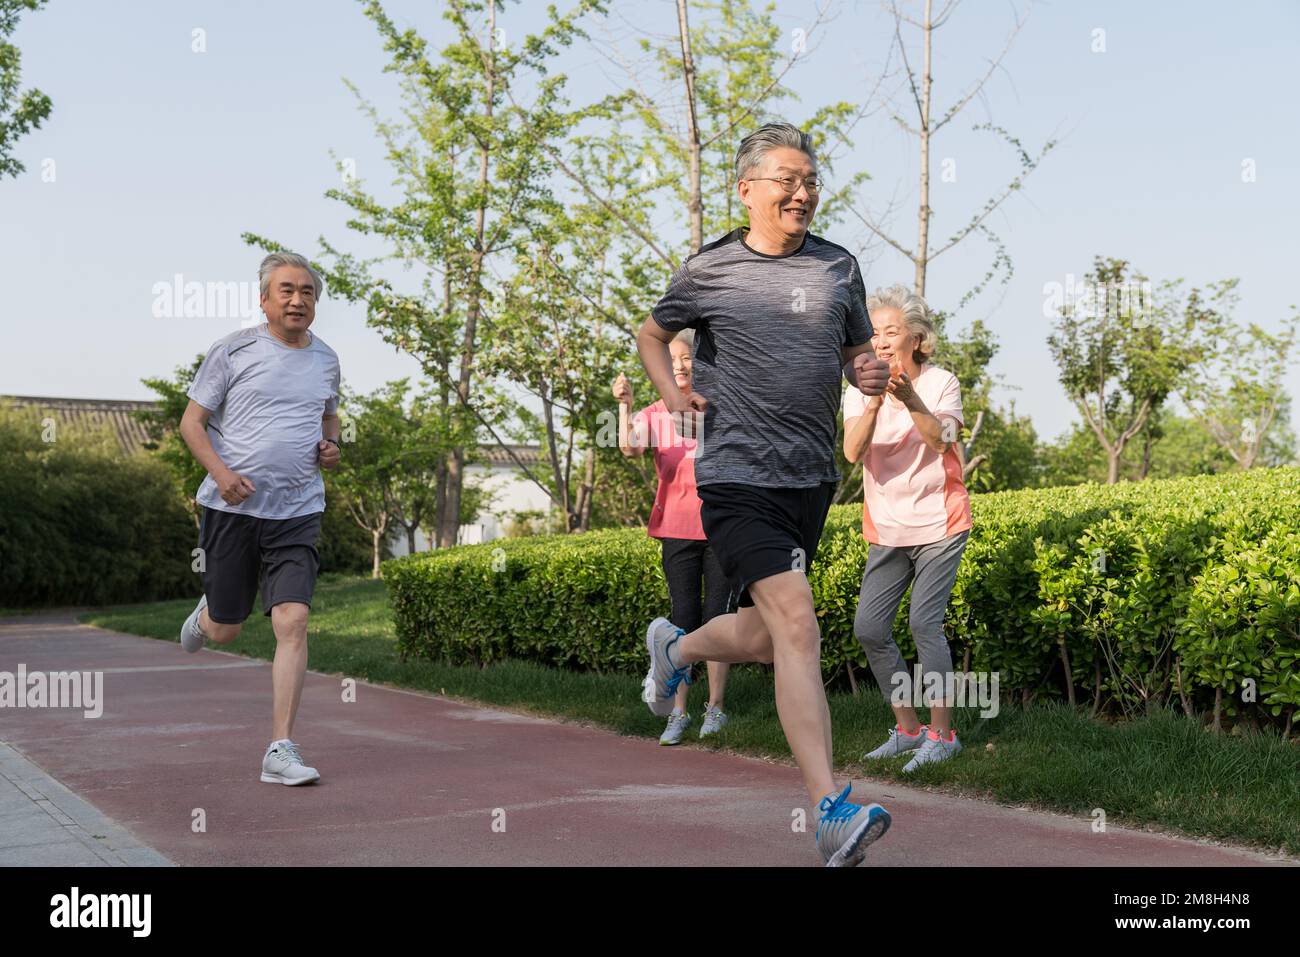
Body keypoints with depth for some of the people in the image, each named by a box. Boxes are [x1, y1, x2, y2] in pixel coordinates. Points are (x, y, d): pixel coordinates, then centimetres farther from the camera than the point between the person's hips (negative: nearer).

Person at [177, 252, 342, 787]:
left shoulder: (326, 361, 10)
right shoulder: (234, 351, -2)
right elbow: (192, 421, 1)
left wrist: (331, 448, 5)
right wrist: (220, 471, -16)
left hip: (298, 512, 2)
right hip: (232, 507, -2)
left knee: (292, 622, -13)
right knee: (224, 631, 8)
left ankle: (280, 751, -9)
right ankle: (204, 616, 48)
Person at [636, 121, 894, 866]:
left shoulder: (839, 267, 10)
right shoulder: (709, 271, 0)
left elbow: (858, 352, 20)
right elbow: (653, 334, 15)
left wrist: (873, 374, -4)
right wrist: (671, 391, -4)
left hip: (813, 478, 5)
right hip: (738, 477, -5)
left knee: (763, 640, 15)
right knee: (798, 624, -19)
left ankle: (675, 647, 48)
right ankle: (832, 813, -19)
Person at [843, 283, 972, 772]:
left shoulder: (942, 383, -9)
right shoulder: (860, 390, -1)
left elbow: (942, 440, -27)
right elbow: (852, 452, -17)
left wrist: (911, 400, -44)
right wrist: (873, 405, -35)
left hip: (938, 525, -4)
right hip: (888, 530, 4)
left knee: (924, 623, -12)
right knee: (869, 627, 1)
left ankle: (941, 735, -1)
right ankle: (907, 728, 16)